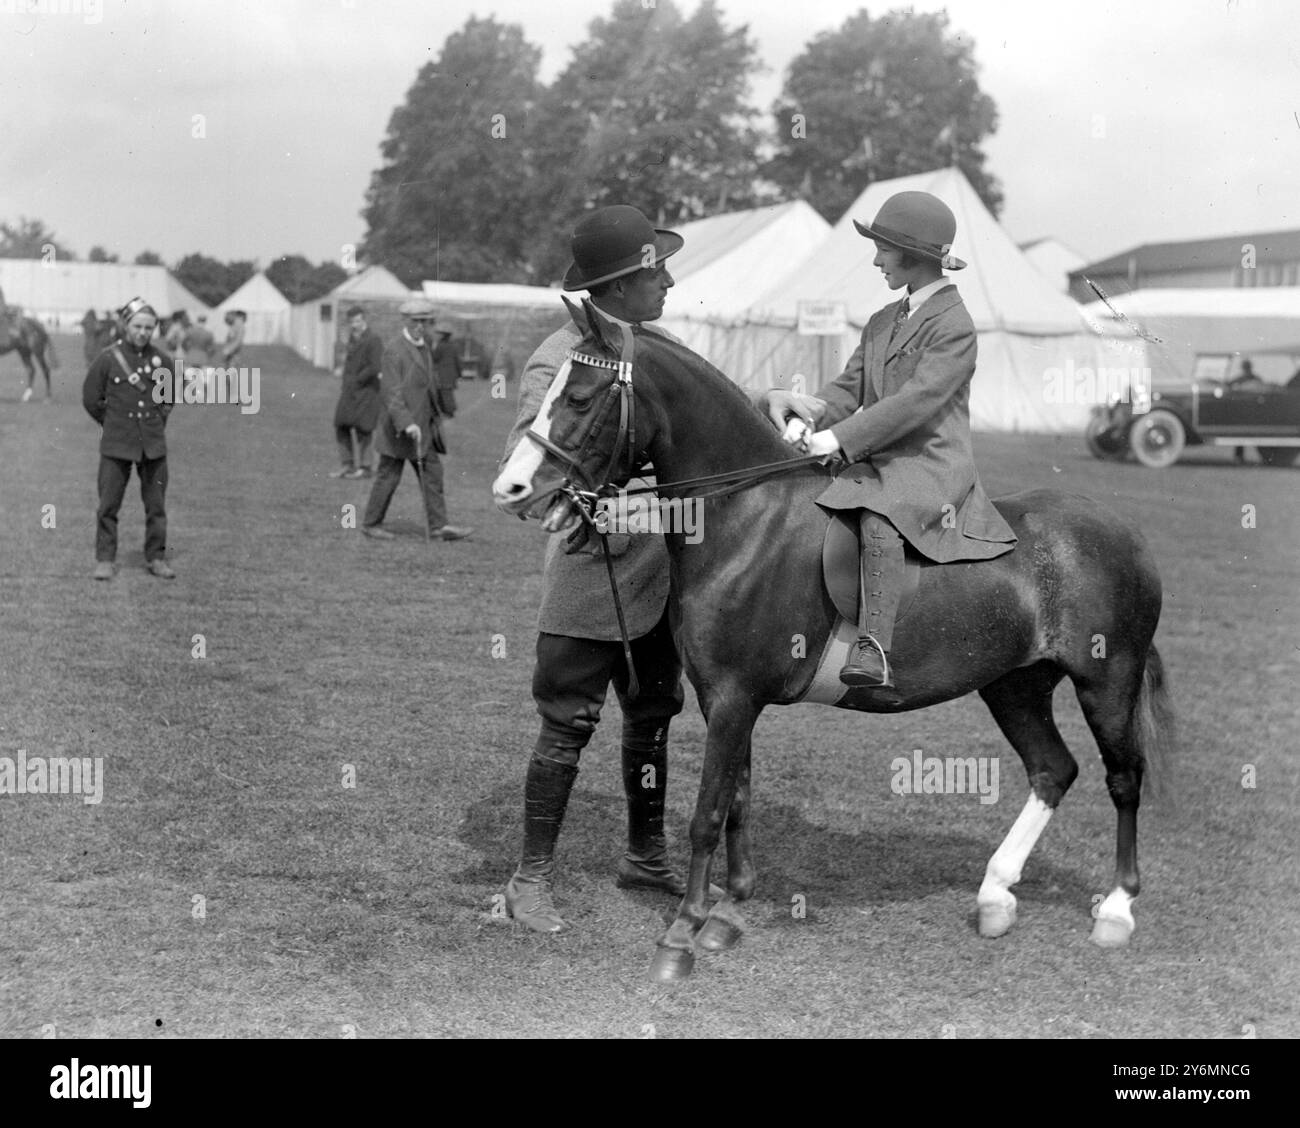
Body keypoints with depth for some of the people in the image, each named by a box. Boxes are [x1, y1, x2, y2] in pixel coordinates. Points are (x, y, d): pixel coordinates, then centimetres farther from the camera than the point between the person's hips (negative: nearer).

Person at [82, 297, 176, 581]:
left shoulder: (161, 360, 1)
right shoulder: (107, 359, -7)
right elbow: (91, 399, 3)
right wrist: (114, 423, 7)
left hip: (153, 444, 2)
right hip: (117, 444, -2)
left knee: (156, 504, 5)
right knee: (109, 503, -1)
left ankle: (156, 558, 16)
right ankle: (104, 560, 8)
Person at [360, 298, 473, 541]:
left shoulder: (425, 346, 12)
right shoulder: (395, 352, -15)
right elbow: (392, 393, -22)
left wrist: (441, 409, 27)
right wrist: (406, 423, -31)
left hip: (422, 425, 8)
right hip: (398, 426, -8)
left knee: (432, 473, 3)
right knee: (388, 475, 1)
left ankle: (439, 526, 3)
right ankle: (371, 524, 14)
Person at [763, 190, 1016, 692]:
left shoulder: (953, 326, -9)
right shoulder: (883, 322, 19)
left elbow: (916, 401, -18)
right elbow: (851, 386, 16)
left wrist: (839, 438, -23)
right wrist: (813, 407, -8)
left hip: (931, 465, -9)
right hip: (877, 462, 9)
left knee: (877, 520, -36)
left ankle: (874, 651, -44)